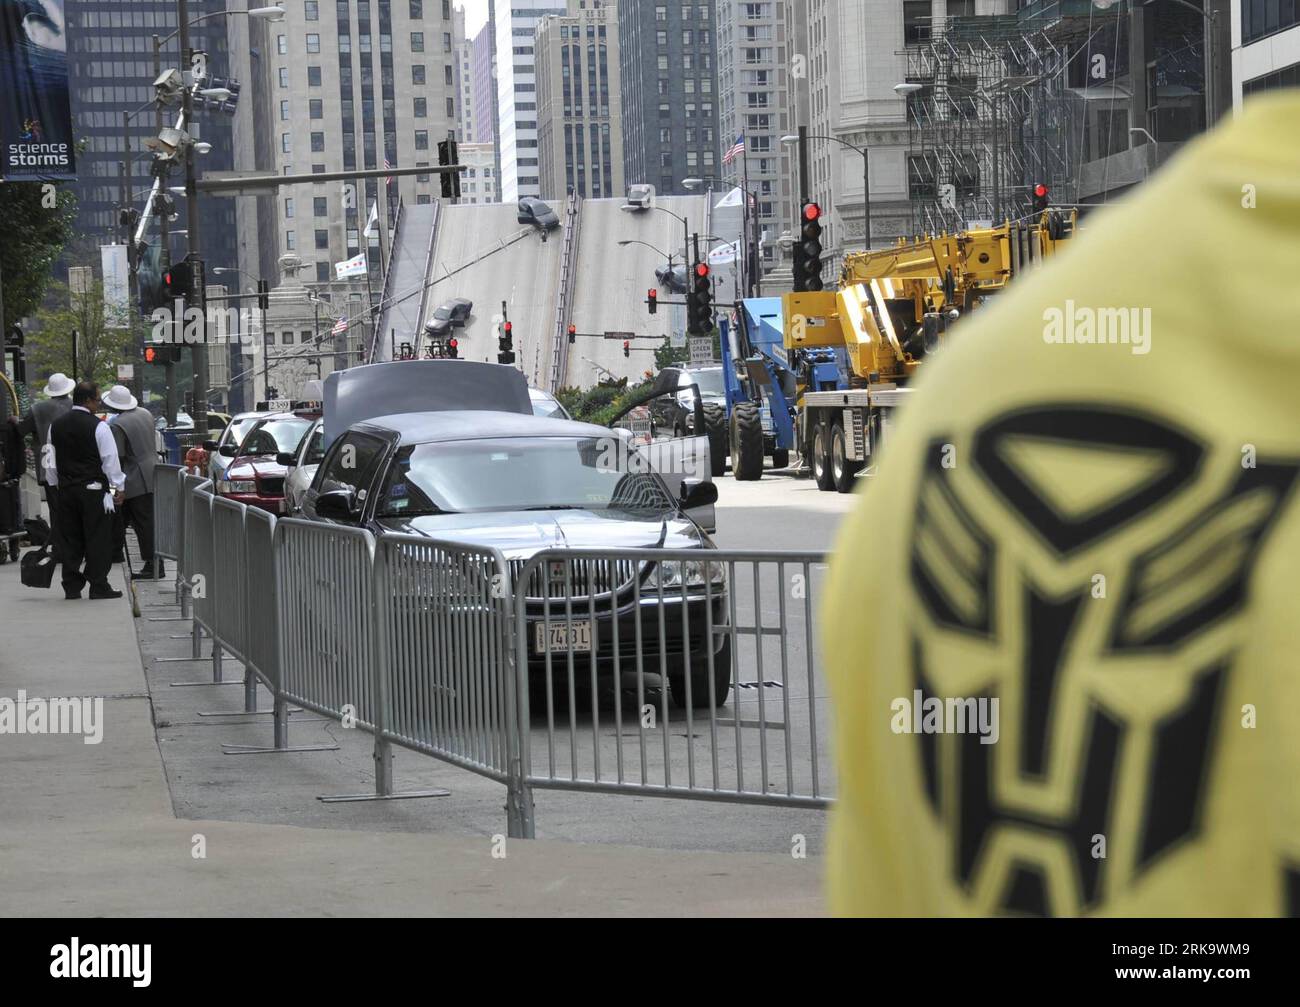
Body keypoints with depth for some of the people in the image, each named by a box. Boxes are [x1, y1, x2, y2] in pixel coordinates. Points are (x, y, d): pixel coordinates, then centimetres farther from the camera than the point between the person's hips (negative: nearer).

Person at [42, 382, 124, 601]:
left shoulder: (56, 426, 7)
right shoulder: (98, 426, -11)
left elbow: (51, 460, 13)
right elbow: (110, 459, -9)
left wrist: (55, 484, 23)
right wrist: (118, 487, -1)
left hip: (66, 490, 5)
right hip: (94, 490, -5)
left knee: (70, 539, 9)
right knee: (97, 539, -1)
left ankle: (71, 586, 10)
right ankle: (98, 586, -2)